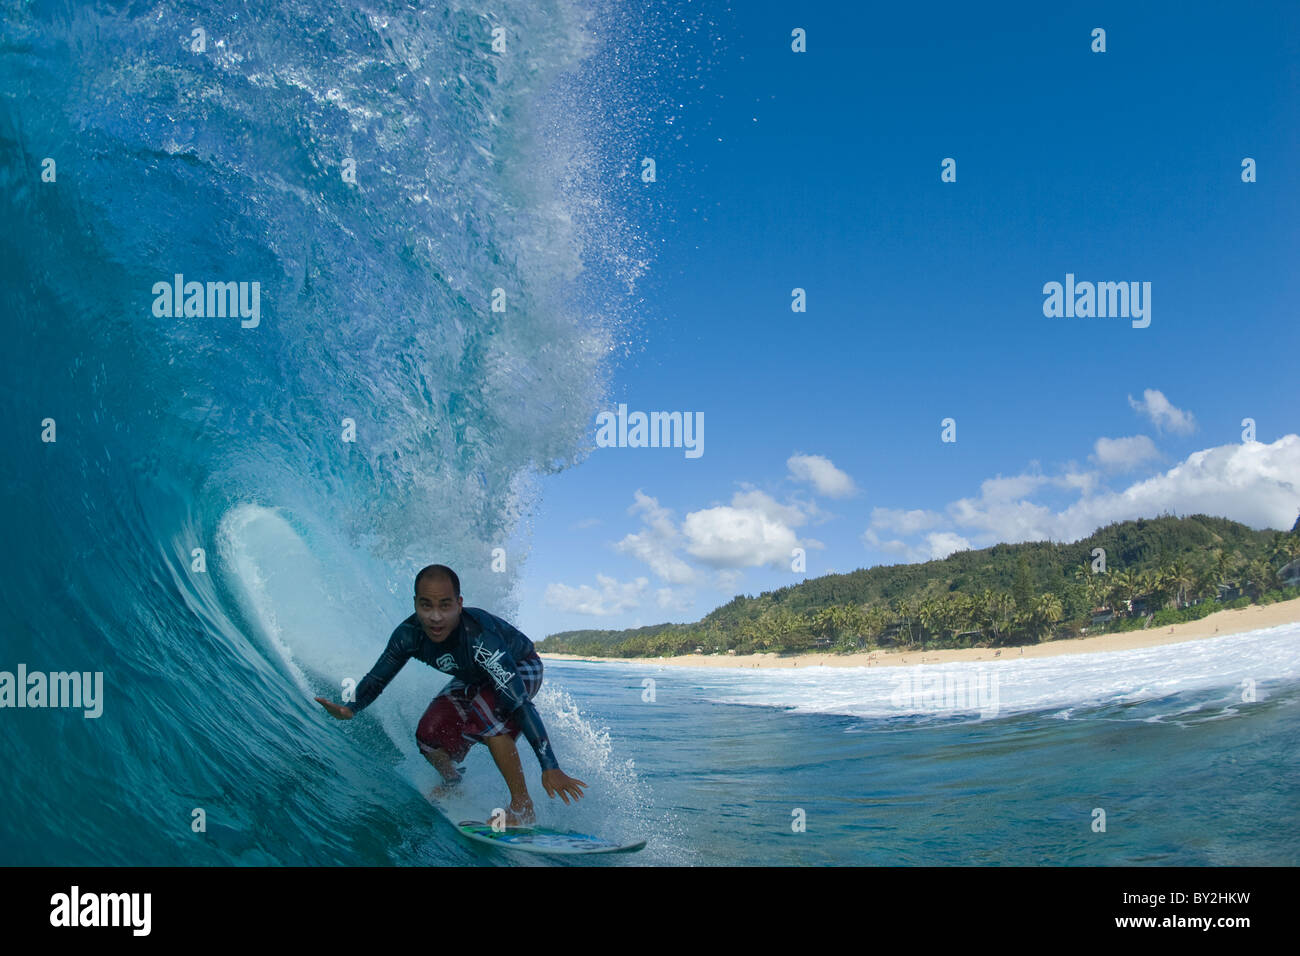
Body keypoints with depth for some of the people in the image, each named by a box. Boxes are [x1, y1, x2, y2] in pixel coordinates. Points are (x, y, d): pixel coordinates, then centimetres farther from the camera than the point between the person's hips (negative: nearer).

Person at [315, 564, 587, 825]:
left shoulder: (479, 637, -43)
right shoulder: (409, 634, -26)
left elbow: (521, 703, -45)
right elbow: (377, 678, -9)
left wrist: (550, 767, -48)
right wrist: (352, 709, -31)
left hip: (521, 668, -6)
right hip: (473, 678, 6)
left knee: (484, 711, -34)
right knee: (429, 734, -9)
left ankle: (523, 808, -22)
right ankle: (453, 785, 26)